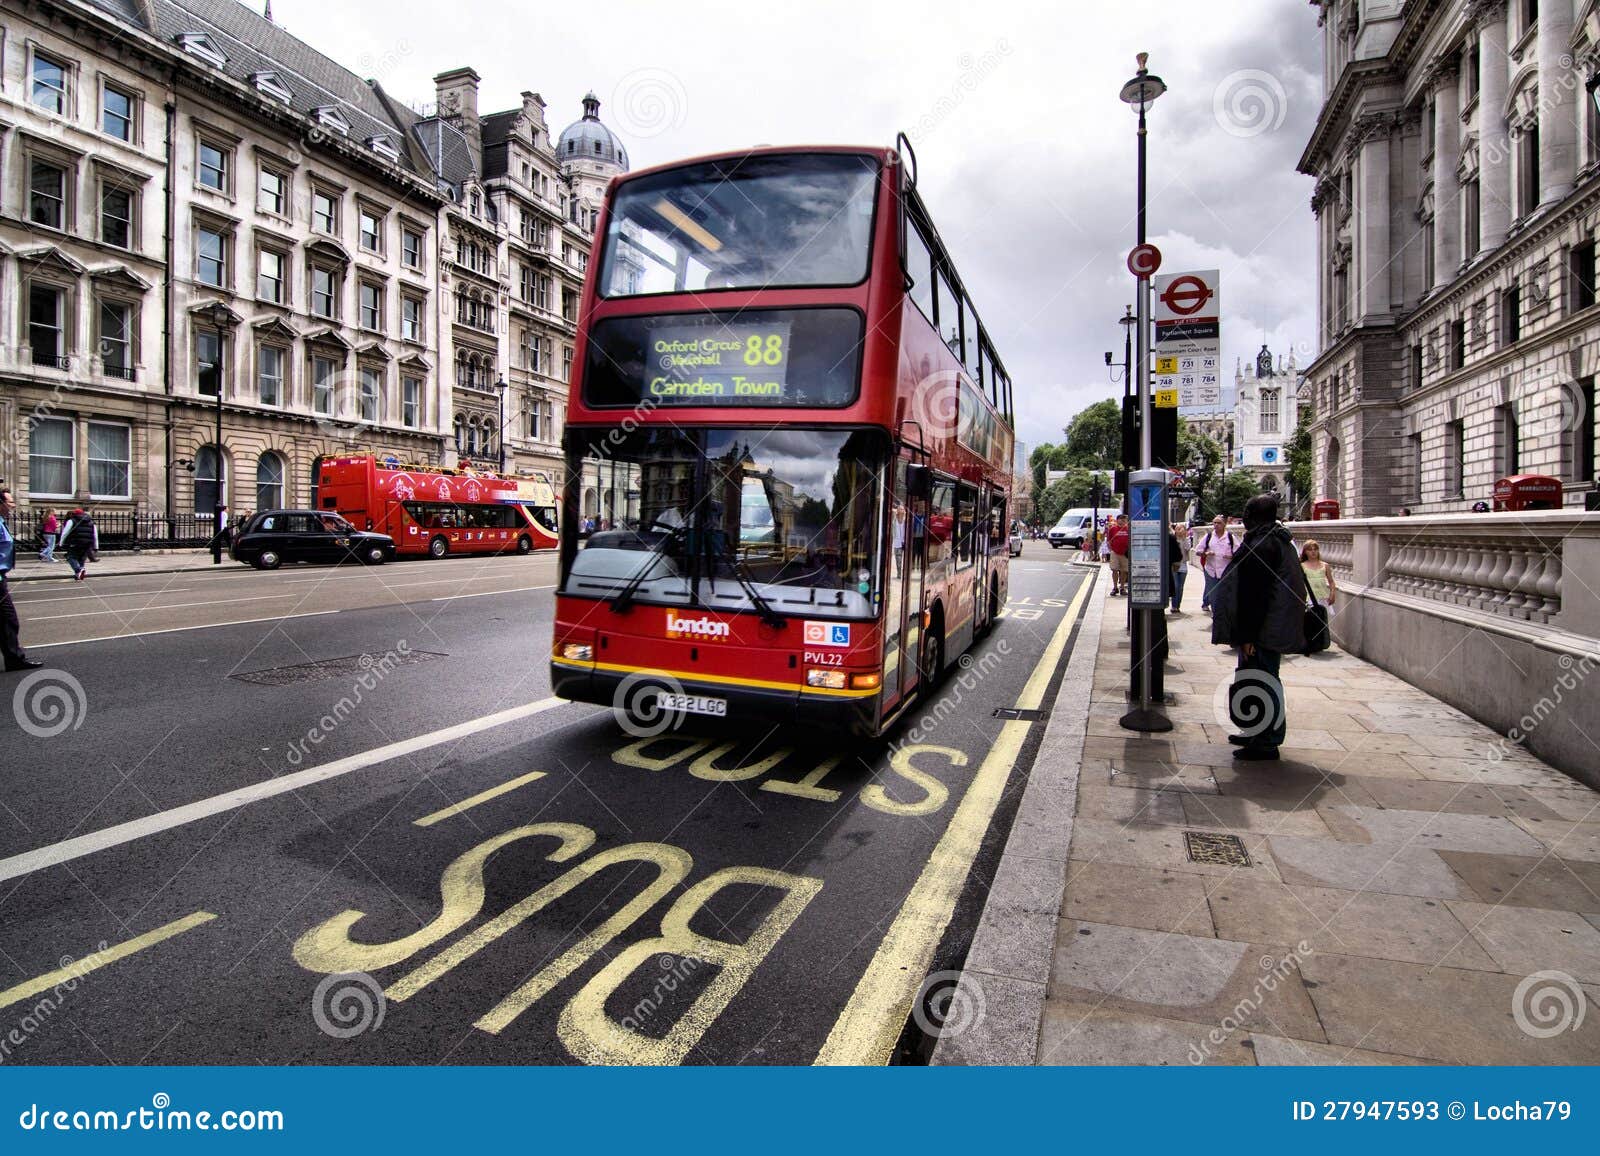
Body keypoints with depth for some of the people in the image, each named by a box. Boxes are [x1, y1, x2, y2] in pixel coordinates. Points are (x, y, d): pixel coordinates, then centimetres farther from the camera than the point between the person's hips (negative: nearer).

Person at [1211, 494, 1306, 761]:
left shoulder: (1260, 546, -18)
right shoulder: (1278, 541, 15)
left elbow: (1254, 594, -22)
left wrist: (1247, 635, -20)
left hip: (1264, 629, -11)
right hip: (1274, 627, 11)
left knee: (1261, 683, -4)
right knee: (1265, 681, 18)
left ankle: (1266, 744, 2)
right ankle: (1259, 734, 30)